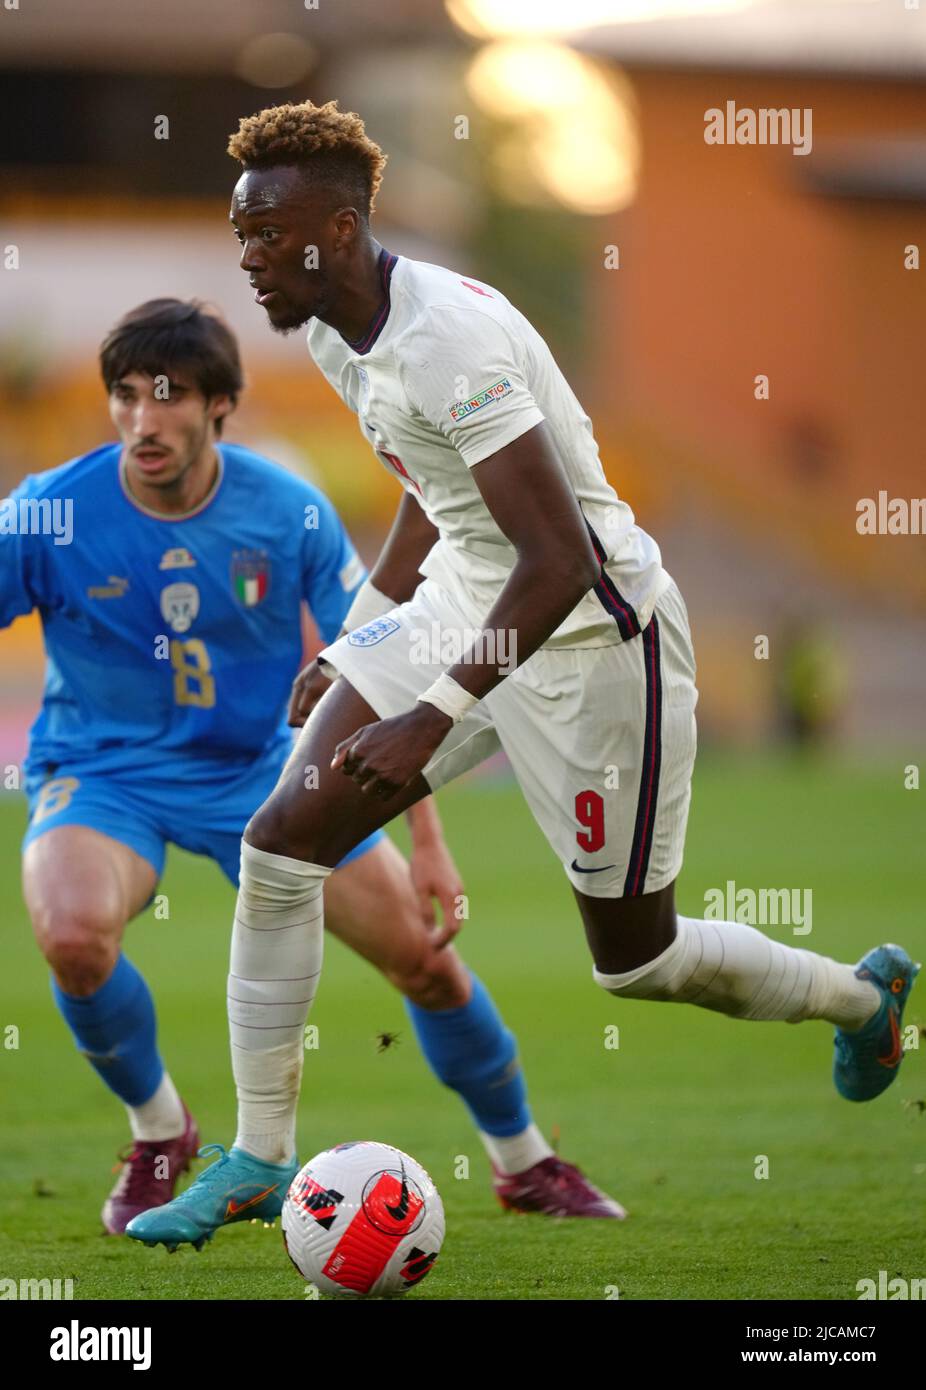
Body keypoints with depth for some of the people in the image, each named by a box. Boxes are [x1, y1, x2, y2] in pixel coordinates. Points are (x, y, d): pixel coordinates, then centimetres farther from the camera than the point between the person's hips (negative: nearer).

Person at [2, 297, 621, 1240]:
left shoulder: (290, 514, -13)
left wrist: (428, 841, -6)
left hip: (262, 769, 2)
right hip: (102, 773, -2)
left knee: (425, 957, -1)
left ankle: (522, 1162, 28)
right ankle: (156, 1131, -4)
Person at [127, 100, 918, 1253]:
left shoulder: (450, 340, -29)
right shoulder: (335, 329, 0)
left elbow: (559, 563, -32)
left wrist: (435, 716, -34)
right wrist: (357, 638, 20)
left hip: (592, 633, -8)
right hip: (462, 603, 8)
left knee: (634, 960, 5)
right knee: (281, 835, -6)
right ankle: (260, 1156, 3)